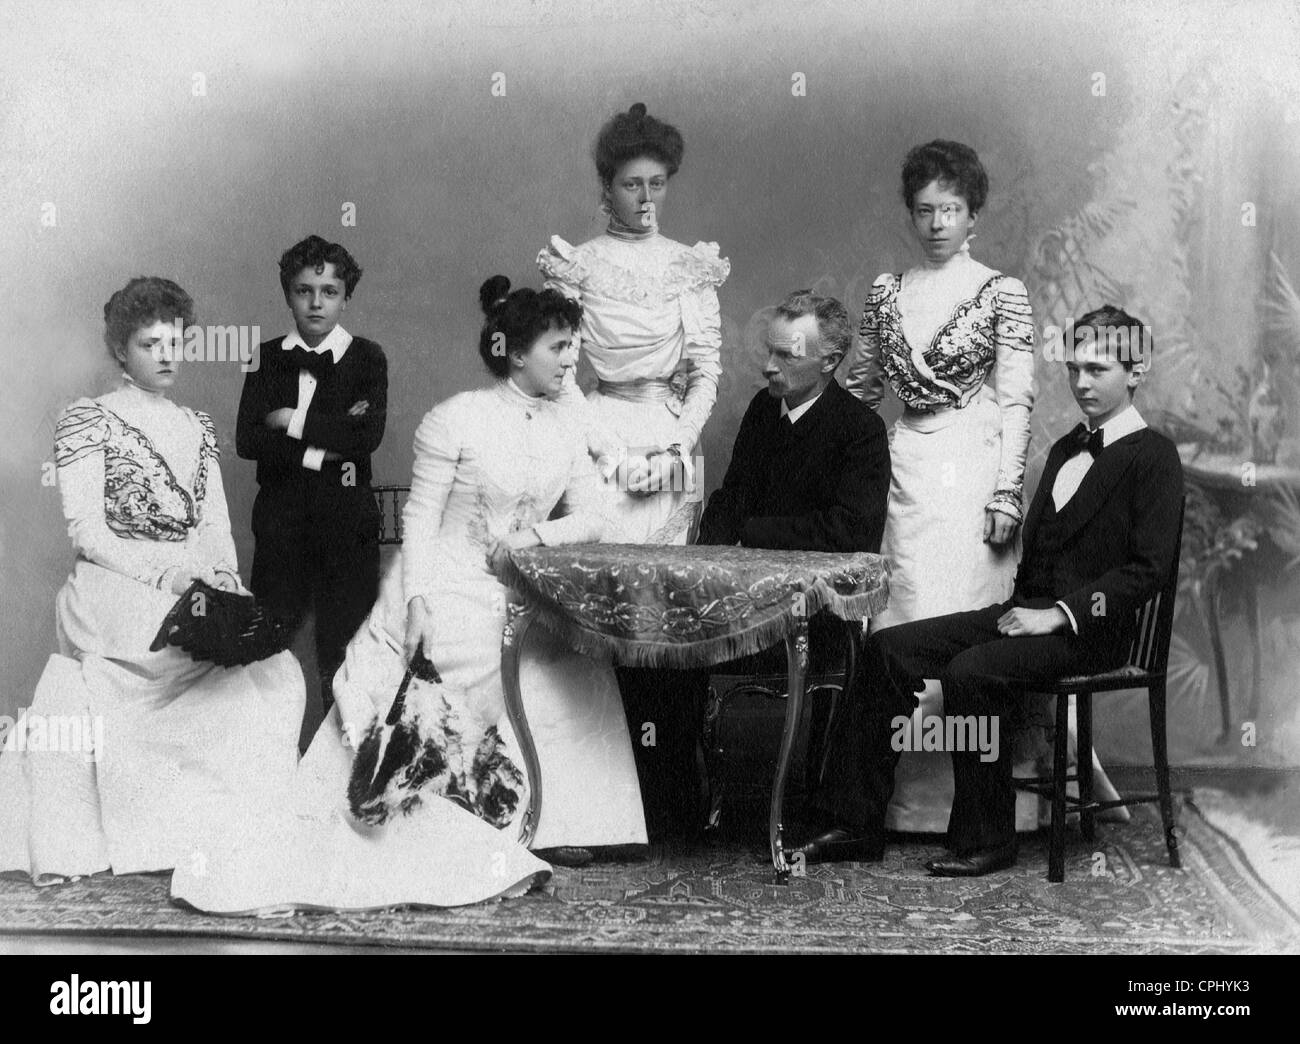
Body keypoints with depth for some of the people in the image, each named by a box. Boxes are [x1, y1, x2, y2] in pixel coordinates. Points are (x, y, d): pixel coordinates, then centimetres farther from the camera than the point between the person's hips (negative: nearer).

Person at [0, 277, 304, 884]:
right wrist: (167, 573, -18)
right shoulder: (87, 421, 1)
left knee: (273, 668, -19)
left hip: (196, 592, 6)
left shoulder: (198, 428, 19)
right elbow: (86, 531, -7)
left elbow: (216, 525, 15)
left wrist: (223, 577, -7)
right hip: (115, 596, -6)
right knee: (261, 671, -25)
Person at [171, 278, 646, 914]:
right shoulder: (455, 419, -10)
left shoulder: (563, 428, 8)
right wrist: (417, 603, -18)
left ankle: (550, 825, 1)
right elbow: (420, 516, -9)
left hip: (517, 599, 6)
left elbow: (591, 517, 8)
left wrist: (537, 535, -11)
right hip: (447, 593, -6)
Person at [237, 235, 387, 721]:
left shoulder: (367, 358, 3)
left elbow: (368, 437, -13)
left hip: (346, 517, -1)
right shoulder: (267, 357, 8)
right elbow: (246, 440, -4)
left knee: (343, 644, 1)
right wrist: (325, 446, -13)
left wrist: (296, 423, -9)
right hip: (281, 517, 2)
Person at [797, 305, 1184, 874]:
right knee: (889, 647, -9)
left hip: (1089, 631, -8)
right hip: (1028, 610, 8)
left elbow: (1148, 568, -13)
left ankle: (987, 840, -17)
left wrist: (1058, 613, -18)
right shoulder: (1067, 449, 23)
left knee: (970, 671, -32)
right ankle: (859, 822, -8)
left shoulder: (1153, 457, -4)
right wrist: (1020, 605, 7)